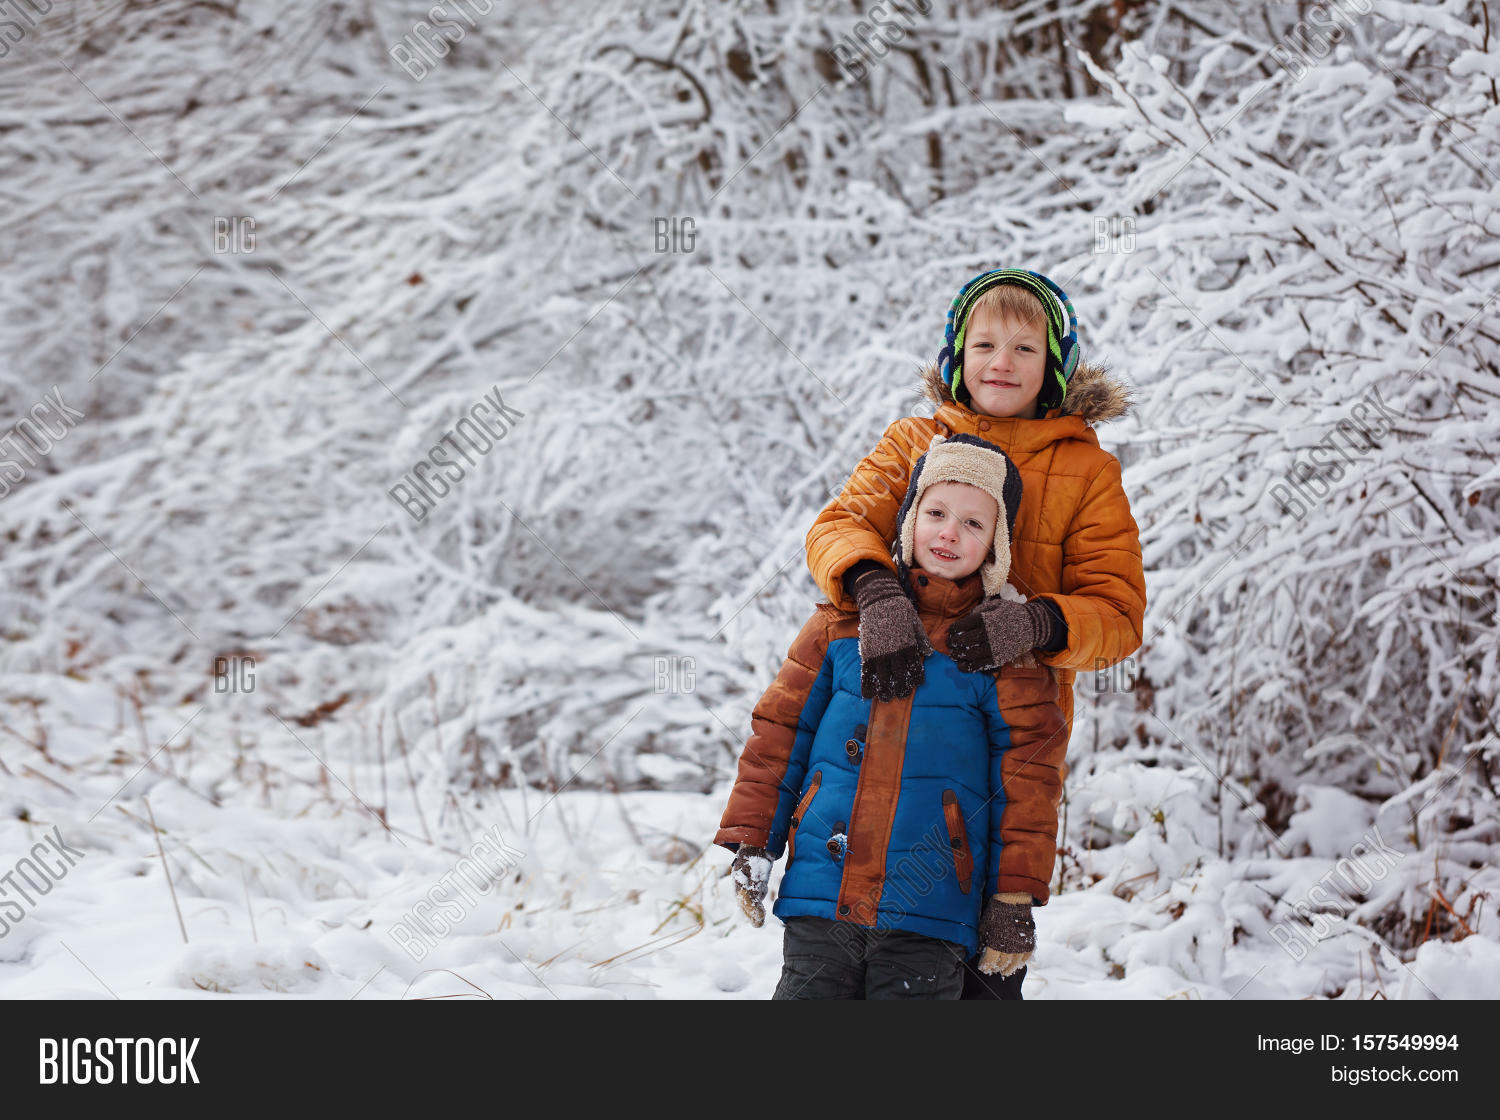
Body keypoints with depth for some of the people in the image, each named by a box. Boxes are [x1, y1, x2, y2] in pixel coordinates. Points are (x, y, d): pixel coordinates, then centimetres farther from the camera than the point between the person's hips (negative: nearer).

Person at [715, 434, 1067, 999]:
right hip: (819, 899, 2)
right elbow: (780, 729, 12)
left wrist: (1015, 896, 0)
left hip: (929, 915, -2)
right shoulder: (845, 618, 8)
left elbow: (1027, 775, 2)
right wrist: (751, 841, 8)